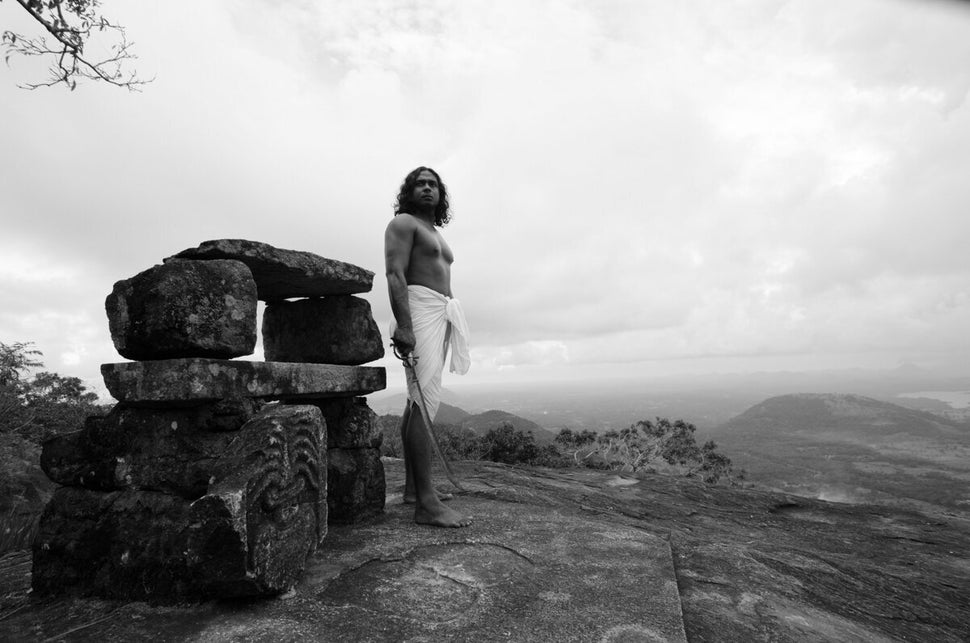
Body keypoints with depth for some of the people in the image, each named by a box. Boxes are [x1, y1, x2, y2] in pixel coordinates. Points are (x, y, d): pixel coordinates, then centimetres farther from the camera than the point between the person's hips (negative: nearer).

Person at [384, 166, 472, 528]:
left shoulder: (436, 234, 28)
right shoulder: (403, 223, 1)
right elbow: (395, 275, -13)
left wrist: (446, 324, 20)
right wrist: (404, 326, -26)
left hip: (441, 315, 10)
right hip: (419, 310, -10)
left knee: (419, 401, 9)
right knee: (425, 401, -19)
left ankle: (413, 486, 16)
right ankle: (427, 504, -21)